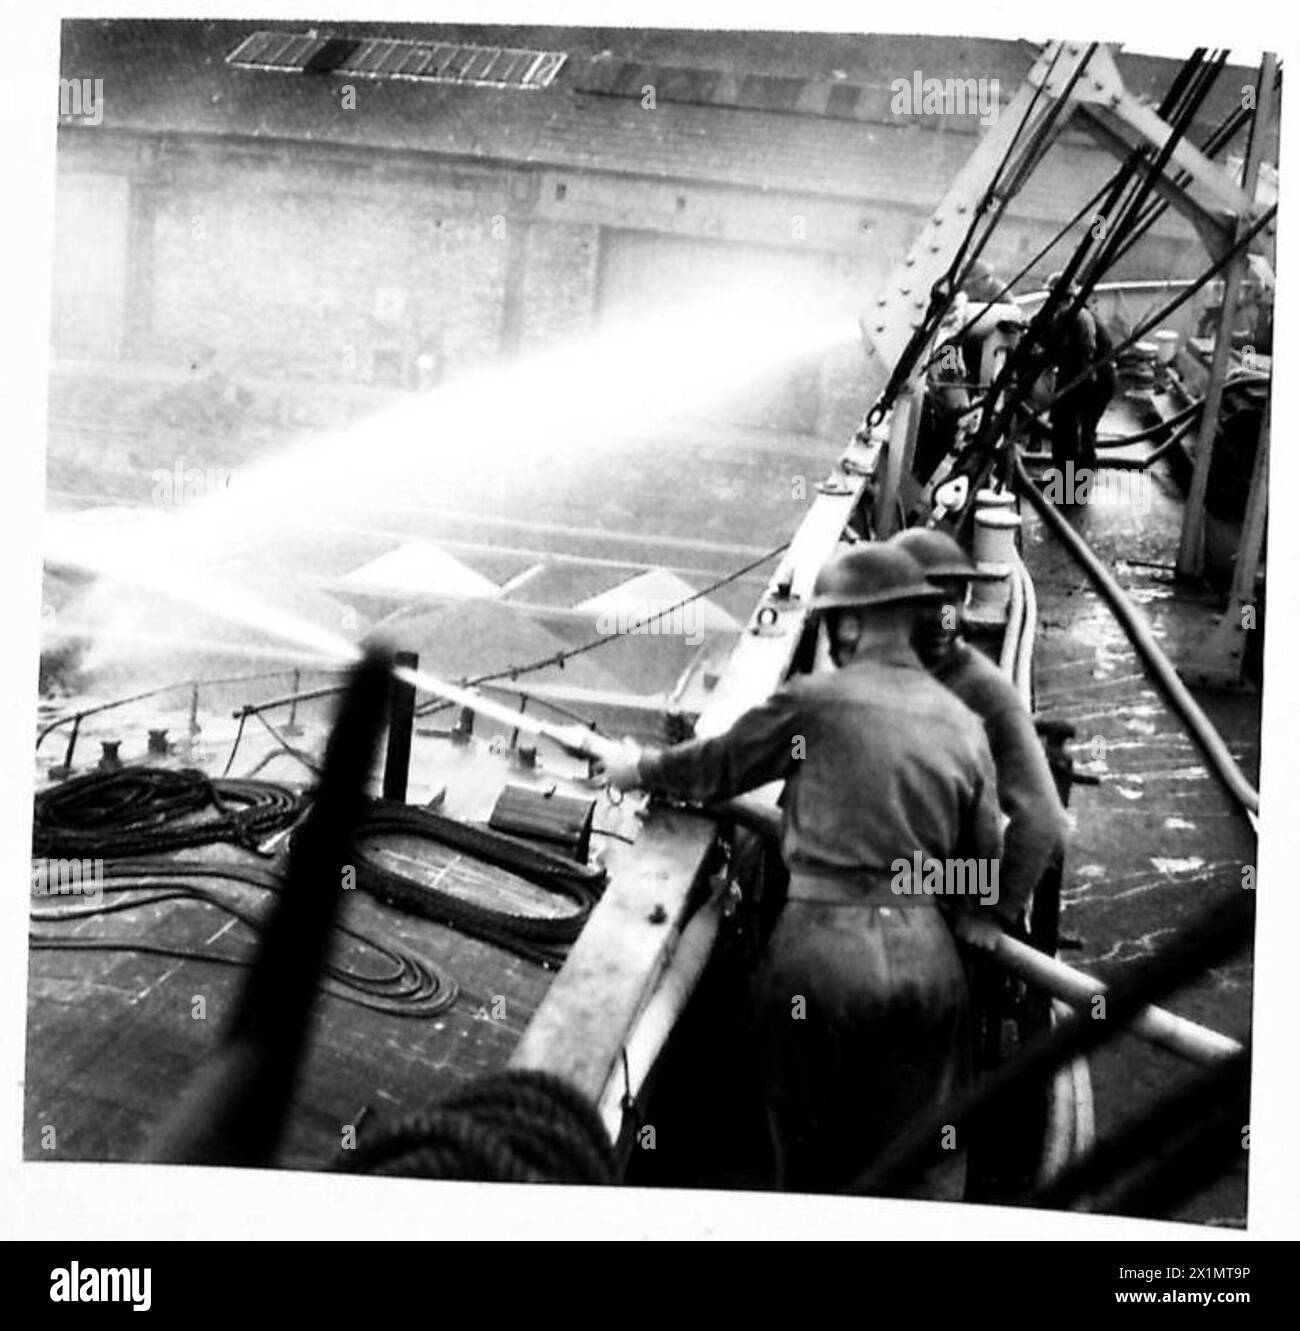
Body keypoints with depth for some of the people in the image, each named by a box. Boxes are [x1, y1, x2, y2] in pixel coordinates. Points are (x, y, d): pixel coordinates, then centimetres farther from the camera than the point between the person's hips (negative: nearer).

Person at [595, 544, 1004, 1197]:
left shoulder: (814, 700, -5)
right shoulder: (964, 724, 8)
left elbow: (716, 766, 7)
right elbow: (986, 857, 10)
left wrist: (639, 768, 25)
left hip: (819, 947, -3)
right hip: (926, 953, 3)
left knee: (814, 1163, 14)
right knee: (928, 1160, 15)